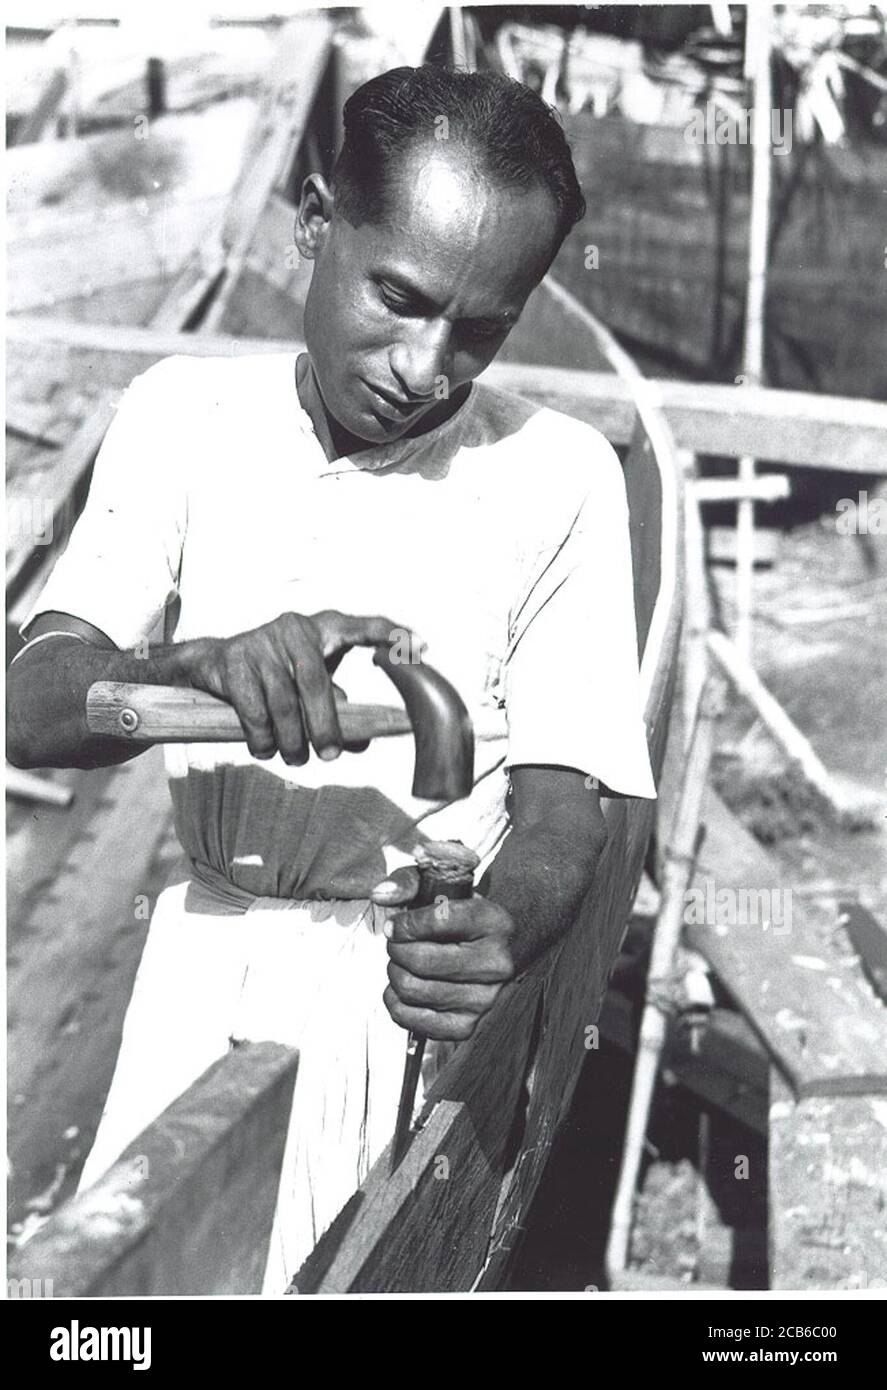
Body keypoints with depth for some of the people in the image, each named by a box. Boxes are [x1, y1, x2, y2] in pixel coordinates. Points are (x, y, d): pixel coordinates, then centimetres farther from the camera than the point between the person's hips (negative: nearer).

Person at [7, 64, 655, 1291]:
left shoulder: (557, 476, -9)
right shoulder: (186, 414, -2)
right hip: (206, 946, 2)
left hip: (411, 969, -2)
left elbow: (565, 810, -8)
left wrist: (498, 930, -31)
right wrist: (202, 666, -33)